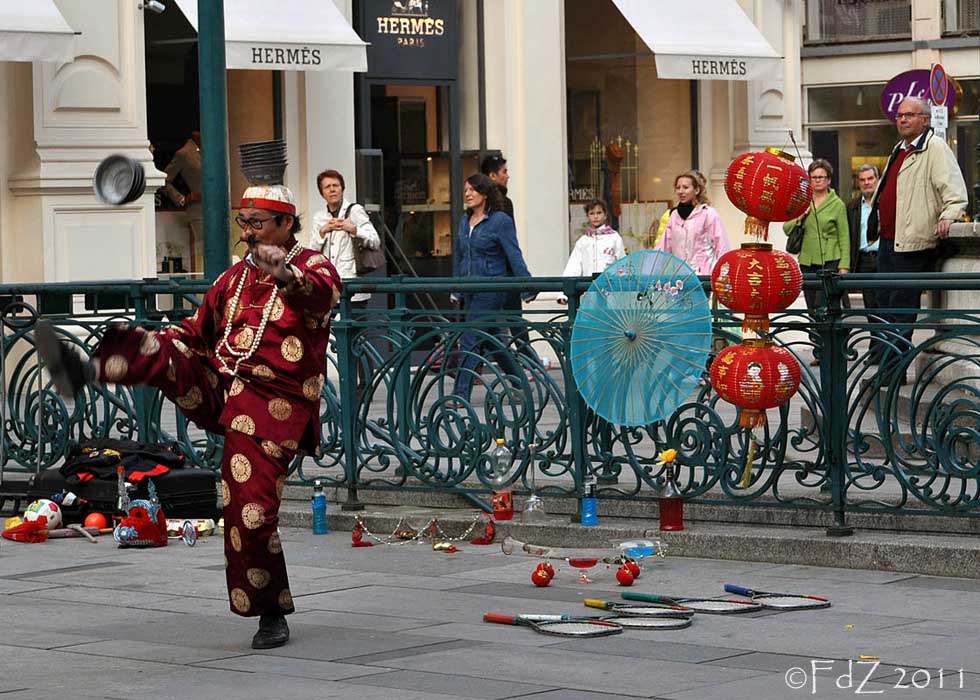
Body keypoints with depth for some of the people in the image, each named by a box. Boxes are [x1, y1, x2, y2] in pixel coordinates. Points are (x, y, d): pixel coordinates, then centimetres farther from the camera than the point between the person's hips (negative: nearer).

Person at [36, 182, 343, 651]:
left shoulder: (314, 269, -3)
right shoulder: (236, 277, 19)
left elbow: (319, 293, -30)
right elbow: (196, 333, 28)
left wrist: (285, 275, -54)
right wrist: (148, 343, 10)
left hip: (273, 406, -6)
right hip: (218, 388, 6)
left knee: (252, 511, -13)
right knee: (160, 352, -19)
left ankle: (271, 615, 2)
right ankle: (85, 371, -46)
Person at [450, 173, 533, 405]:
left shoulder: (501, 221, -8)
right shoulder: (464, 222, 13)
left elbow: (514, 256, -11)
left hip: (491, 289, -7)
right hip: (470, 289, 7)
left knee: (470, 342, -10)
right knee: (495, 340, 14)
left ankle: (460, 395, -9)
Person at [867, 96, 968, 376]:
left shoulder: (935, 148, -7)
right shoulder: (898, 151, 20)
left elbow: (955, 192, -16)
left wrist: (947, 217, -32)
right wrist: (876, 227, 29)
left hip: (913, 243, -9)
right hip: (888, 240, 9)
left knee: (901, 306, -8)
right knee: (885, 303, 10)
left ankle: (895, 370, -5)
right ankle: (885, 367, 16)